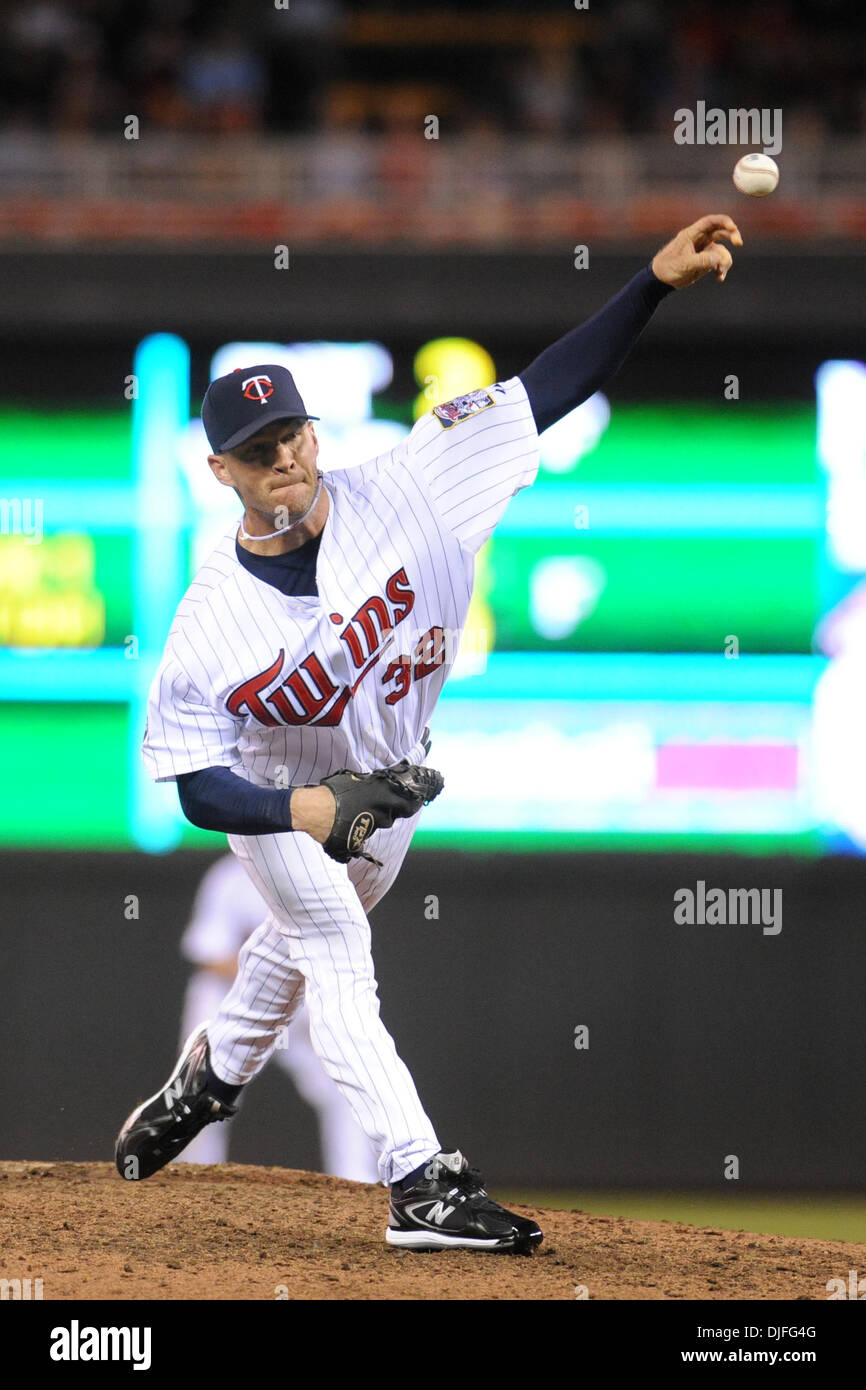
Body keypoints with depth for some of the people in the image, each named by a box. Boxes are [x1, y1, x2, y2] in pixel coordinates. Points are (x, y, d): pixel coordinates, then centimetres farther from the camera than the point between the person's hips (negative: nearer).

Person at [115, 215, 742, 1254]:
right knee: (333, 953, -17)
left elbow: (546, 390, -29)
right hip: (276, 791, -4)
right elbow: (197, 784, -27)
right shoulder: (214, 619, -31)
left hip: (389, 777, 4)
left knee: (305, 936, 23)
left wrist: (656, 281, -39)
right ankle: (422, 1182, -21)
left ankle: (212, 1074, 51)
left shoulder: (397, 495, -27)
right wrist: (311, 809, -45)